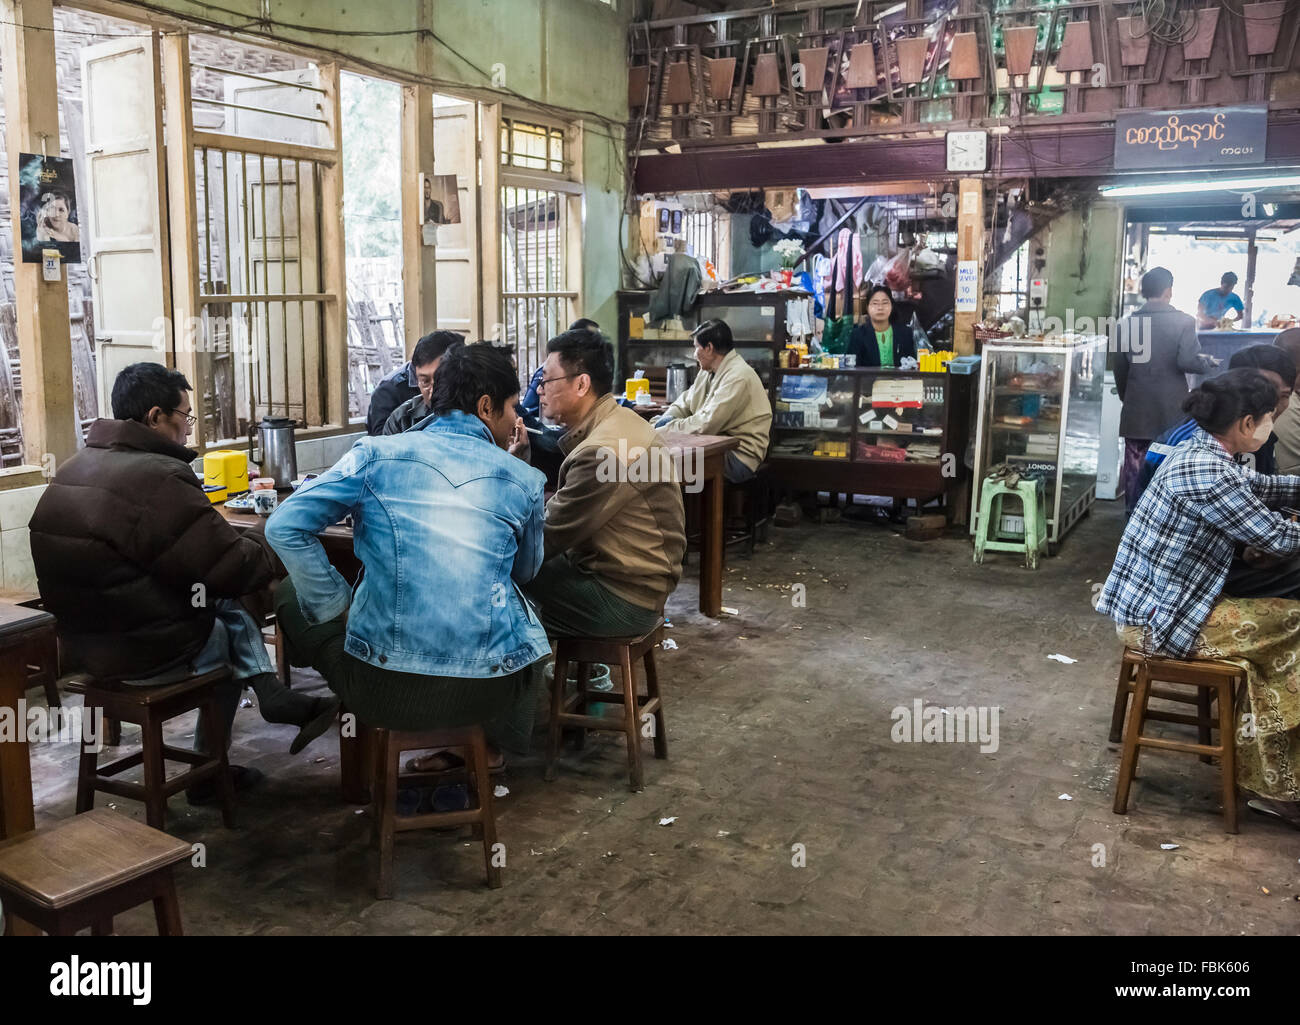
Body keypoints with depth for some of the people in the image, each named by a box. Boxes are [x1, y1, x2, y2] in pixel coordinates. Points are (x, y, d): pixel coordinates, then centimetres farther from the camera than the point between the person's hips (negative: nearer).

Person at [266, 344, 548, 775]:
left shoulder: (375, 454, -1)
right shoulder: (523, 480, 2)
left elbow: (284, 527, -7)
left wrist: (339, 605, 3)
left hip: (384, 689, -1)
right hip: (491, 689, 2)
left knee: (290, 592, 24)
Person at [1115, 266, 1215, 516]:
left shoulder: (1126, 323, 2)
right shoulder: (1183, 322, -9)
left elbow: (1120, 368, 6)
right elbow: (1187, 361, -17)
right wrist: (1206, 362, 5)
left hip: (1136, 409, 3)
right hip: (1171, 411, -3)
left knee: (1135, 464, 9)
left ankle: (1132, 512, 15)